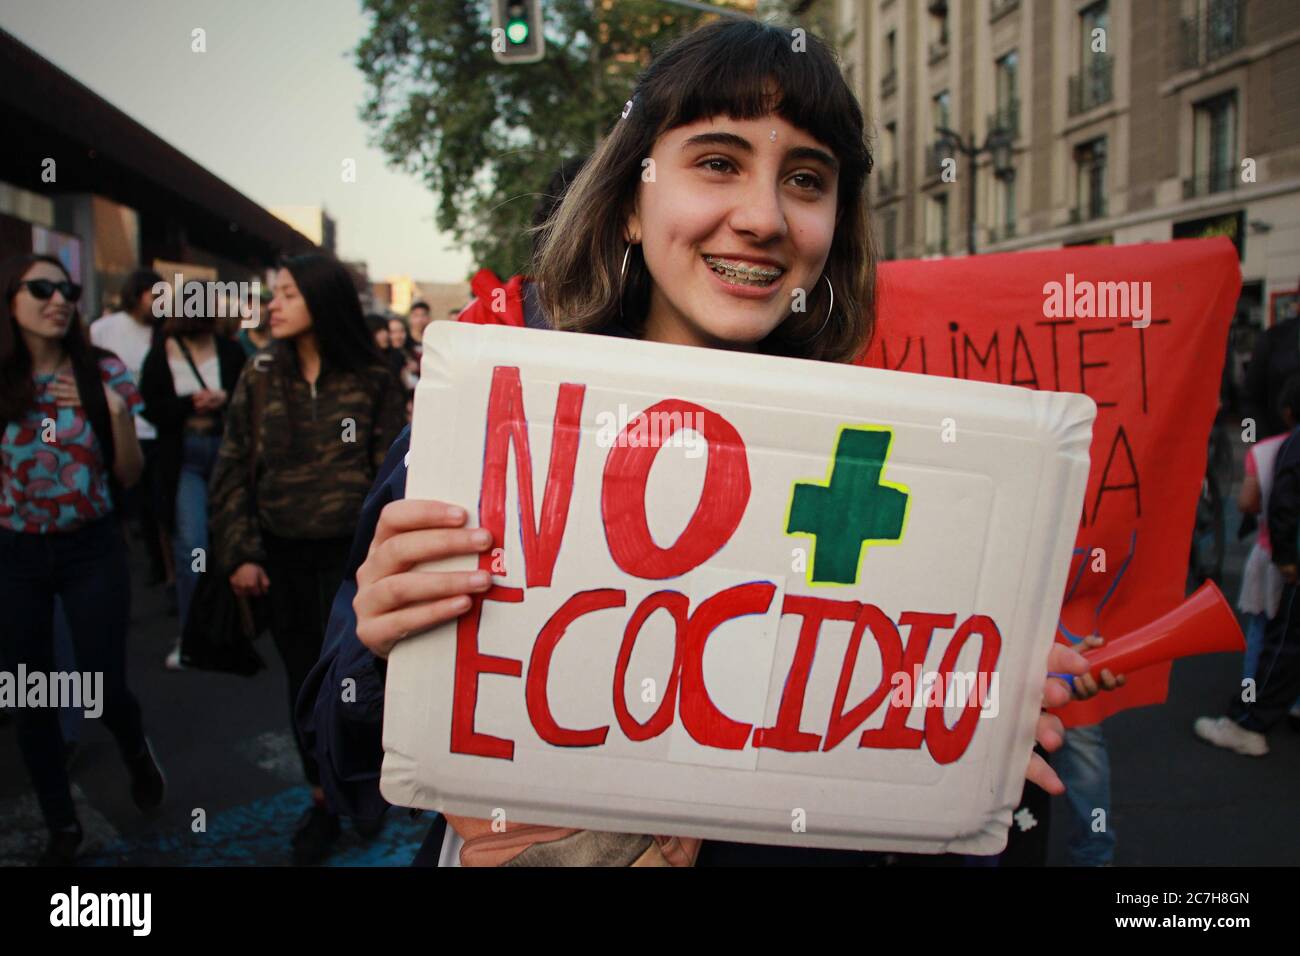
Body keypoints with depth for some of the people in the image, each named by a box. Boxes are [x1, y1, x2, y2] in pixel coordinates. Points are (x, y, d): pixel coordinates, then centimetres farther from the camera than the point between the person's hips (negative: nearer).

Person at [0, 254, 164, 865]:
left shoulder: (104, 373, -6)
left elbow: (130, 477, -2)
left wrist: (115, 414, -17)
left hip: (91, 548, -1)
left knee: (105, 688, -1)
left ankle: (137, 752, 36)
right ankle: (61, 826, 29)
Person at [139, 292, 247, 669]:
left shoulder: (231, 351, 1)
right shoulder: (161, 355, 0)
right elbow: (150, 407, -3)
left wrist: (226, 400, -17)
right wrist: (191, 403, -16)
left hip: (226, 451, 1)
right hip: (184, 458, -1)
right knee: (191, 546, -7)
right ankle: (188, 634, 6)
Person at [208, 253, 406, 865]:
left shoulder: (371, 380, -5)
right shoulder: (261, 376, 1)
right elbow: (232, 471, 3)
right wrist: (239, 554, -2)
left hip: (351, 554, -2)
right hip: (284, 557, 3)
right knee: (304, 678, 12)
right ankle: (322, 798, 28)